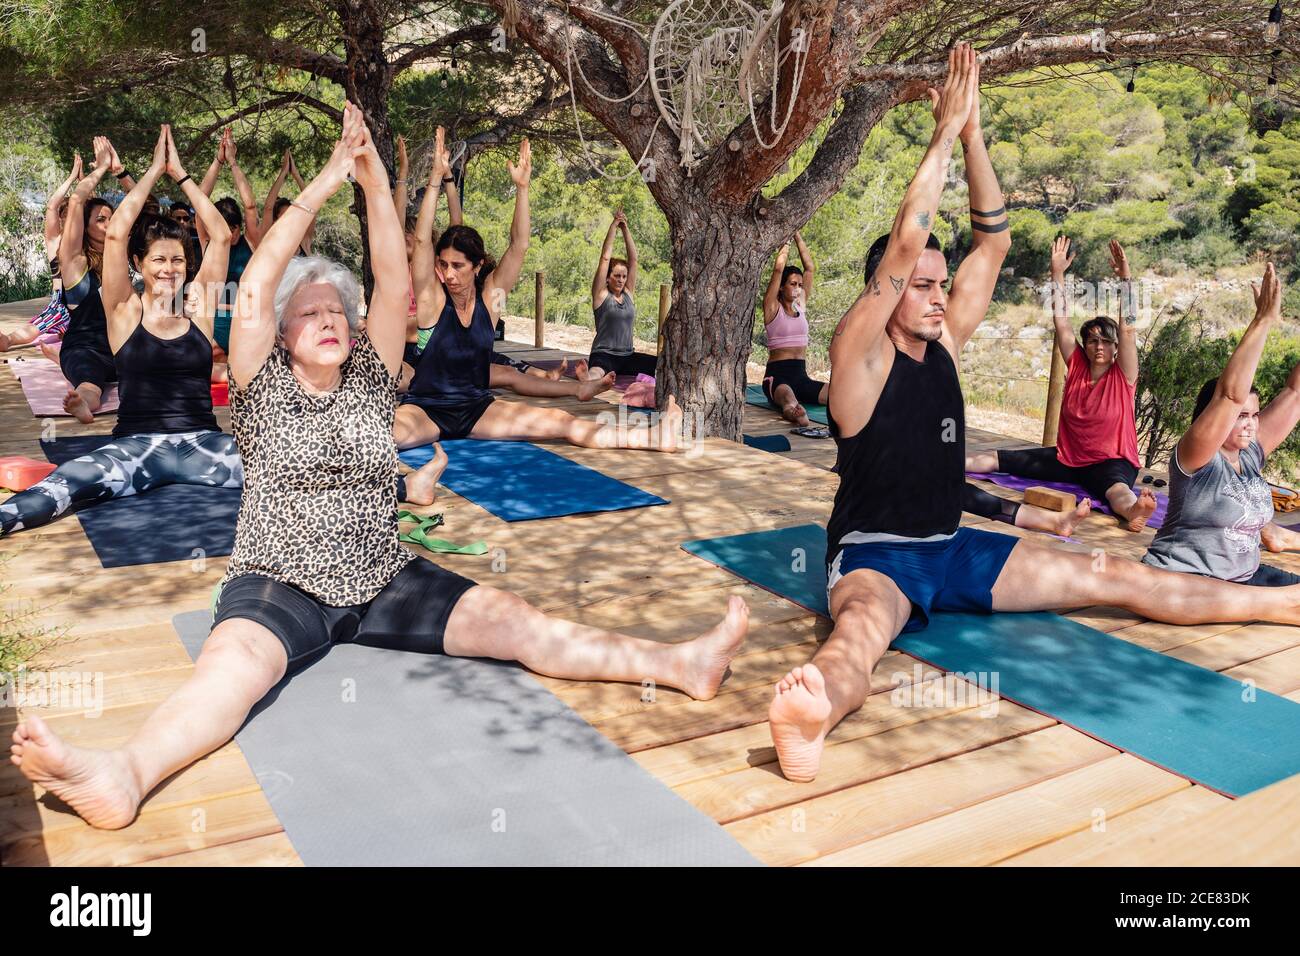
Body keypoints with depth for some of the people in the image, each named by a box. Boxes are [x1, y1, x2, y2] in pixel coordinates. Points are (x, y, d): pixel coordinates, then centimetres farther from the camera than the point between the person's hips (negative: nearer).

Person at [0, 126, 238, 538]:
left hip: (201, 441, 2)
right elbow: (116, 233, -5)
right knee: (68, 481, -32)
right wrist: (154, 170, 2)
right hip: (136, 445, -2)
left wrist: (179, 173, 6)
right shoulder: (125, 311, 6)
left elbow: (221, 236, 3)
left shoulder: (198, 304, 11)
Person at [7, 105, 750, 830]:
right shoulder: (267, 391, 3)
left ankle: (680, 665, -22)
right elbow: (255, 289, -11)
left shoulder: (369, 382, 9)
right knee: (235, 660, -34)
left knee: (514, 622, -14)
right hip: (279, 586, -2)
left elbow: (395, 288, -3)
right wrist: (325, 183, -14)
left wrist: (375, 180, -12)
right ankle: (124, 775, -59)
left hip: (385, 581, 2)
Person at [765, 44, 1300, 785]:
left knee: (1115, 579, 8)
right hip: (874, 557, -7)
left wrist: (974, 136, -4)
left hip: (953, 549, 7)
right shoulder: (861, 351, -14)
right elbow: (905, 240, -26)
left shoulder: (944, 342, 5)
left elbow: (993, 243, 4)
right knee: (864, 627, -43)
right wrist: (947, 130, -21)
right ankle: (811, 717, -75)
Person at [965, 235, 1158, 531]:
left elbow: (1128, 329, -18)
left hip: (1111, 463, -6)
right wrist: (1058, 273, -3)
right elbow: (1061, 321, 1)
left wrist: (1125, 278, -23)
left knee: (1117, 490, -42)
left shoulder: (1123, 376, -6)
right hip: (1067, 459, 6)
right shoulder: (1077, 366, 4)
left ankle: (1133, 510, -73)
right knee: (996, 459, -2)